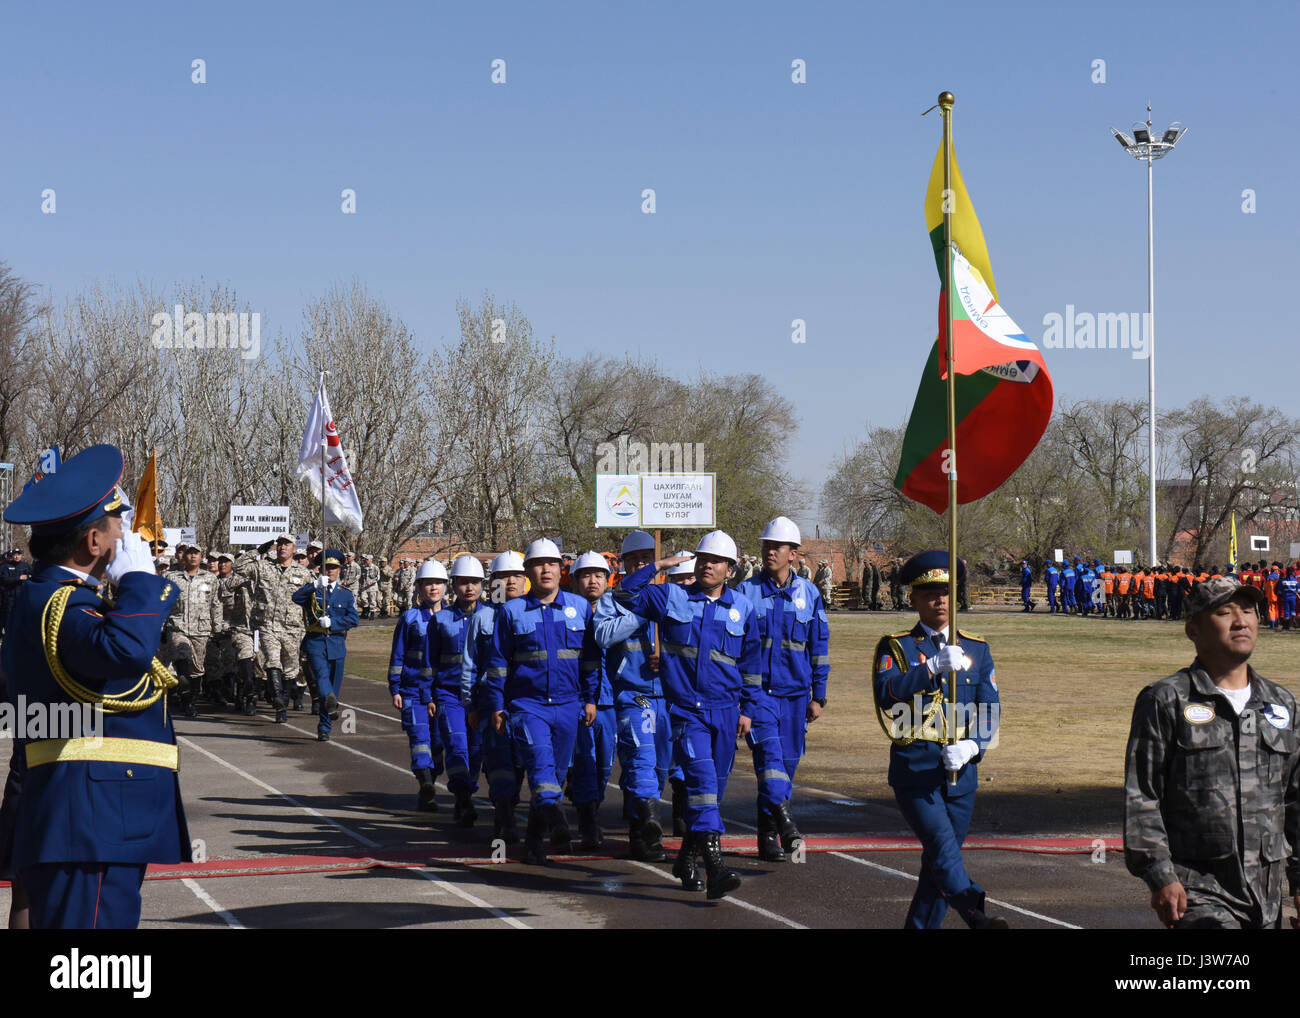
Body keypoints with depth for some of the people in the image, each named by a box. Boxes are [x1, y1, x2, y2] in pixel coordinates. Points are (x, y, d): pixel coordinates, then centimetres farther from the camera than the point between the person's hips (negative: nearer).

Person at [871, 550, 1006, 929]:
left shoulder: (976, 649, 13)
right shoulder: (895, 647, 2)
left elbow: (990, 711, 8)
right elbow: (886, 692, -18)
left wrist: (970, 747, -12)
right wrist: (934, 667, -31)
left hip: (961, 772, 4)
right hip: (914, 770, -4)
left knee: (941, 860, 7)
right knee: (942, 845, -21)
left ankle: (922, 925, 19)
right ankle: (976, 917, -34)